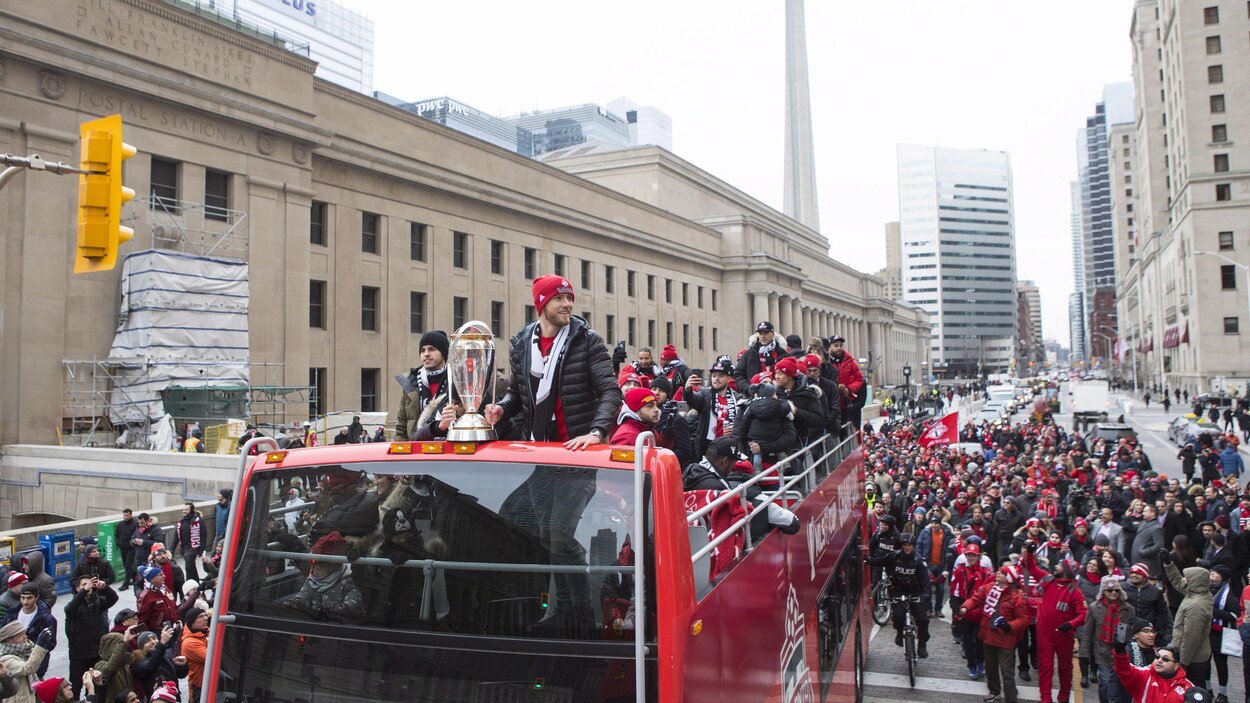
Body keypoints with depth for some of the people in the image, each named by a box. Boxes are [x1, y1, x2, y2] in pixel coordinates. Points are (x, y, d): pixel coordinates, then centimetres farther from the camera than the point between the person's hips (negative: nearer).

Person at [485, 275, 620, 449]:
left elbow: (610, 392, -13)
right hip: (536, 446, 3)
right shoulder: (521, 344, 4)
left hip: (579, 446, -3)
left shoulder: (588, 341, -6)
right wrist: (502, 409, -2)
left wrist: (597, 432, -27)